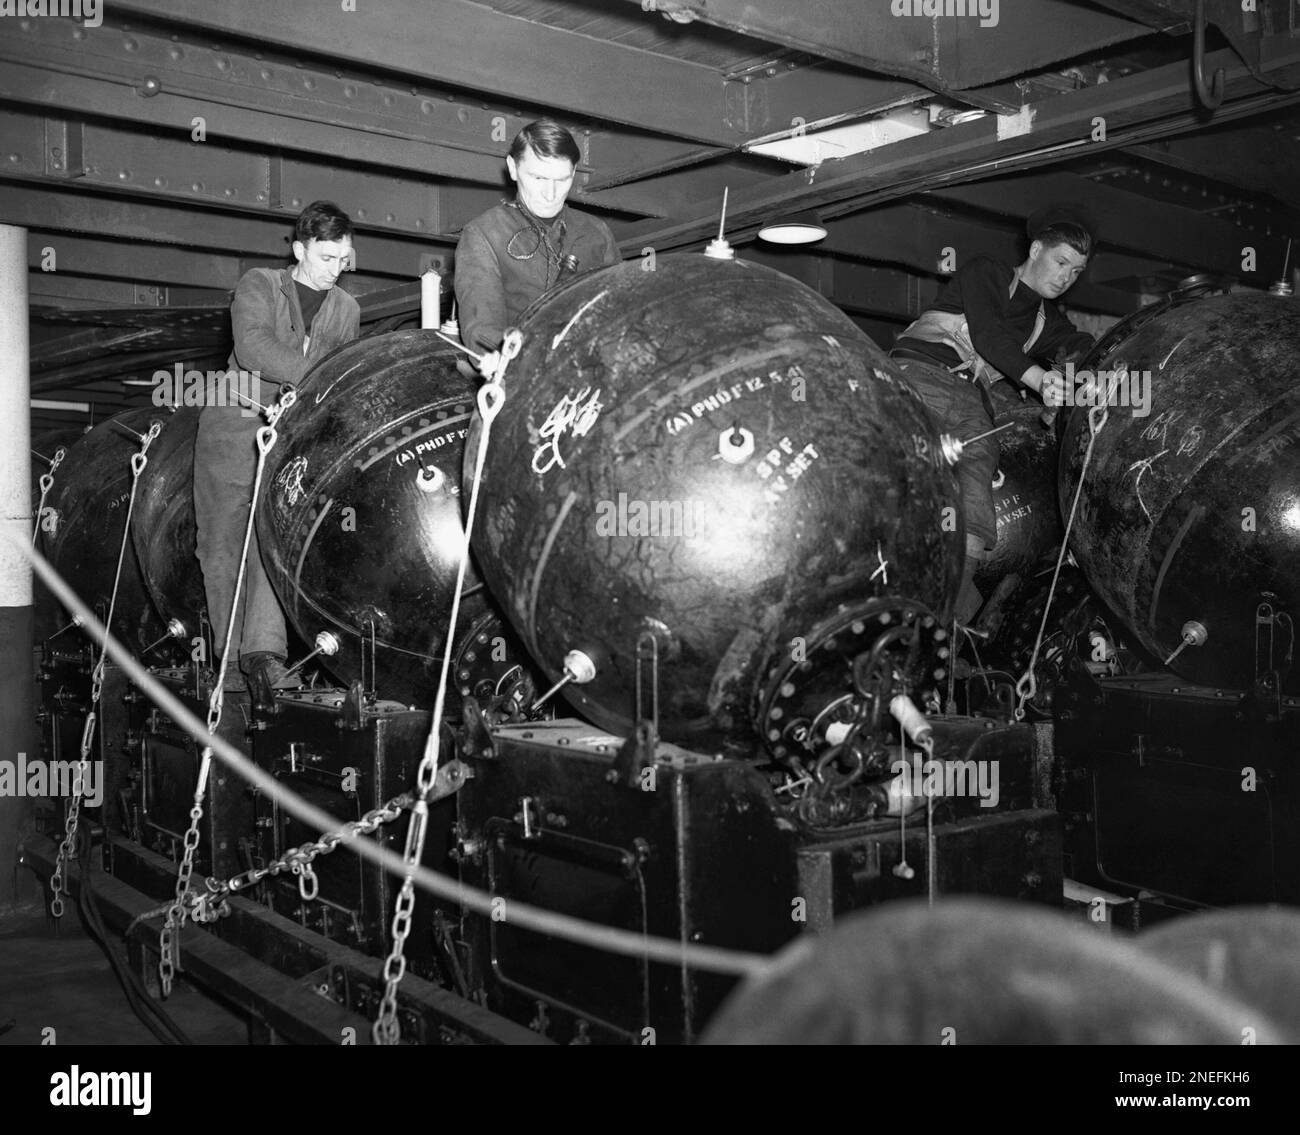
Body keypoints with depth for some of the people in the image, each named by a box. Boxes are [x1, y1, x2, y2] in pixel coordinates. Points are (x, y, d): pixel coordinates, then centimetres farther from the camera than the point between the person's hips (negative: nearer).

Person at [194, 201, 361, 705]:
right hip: (233, 422, -1)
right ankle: (232, 655, 9)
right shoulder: (258, 285, 1)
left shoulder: (347, 310, 14)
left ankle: (263, 647, -27)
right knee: (223, 538, -1)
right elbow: (251, 346, -17)